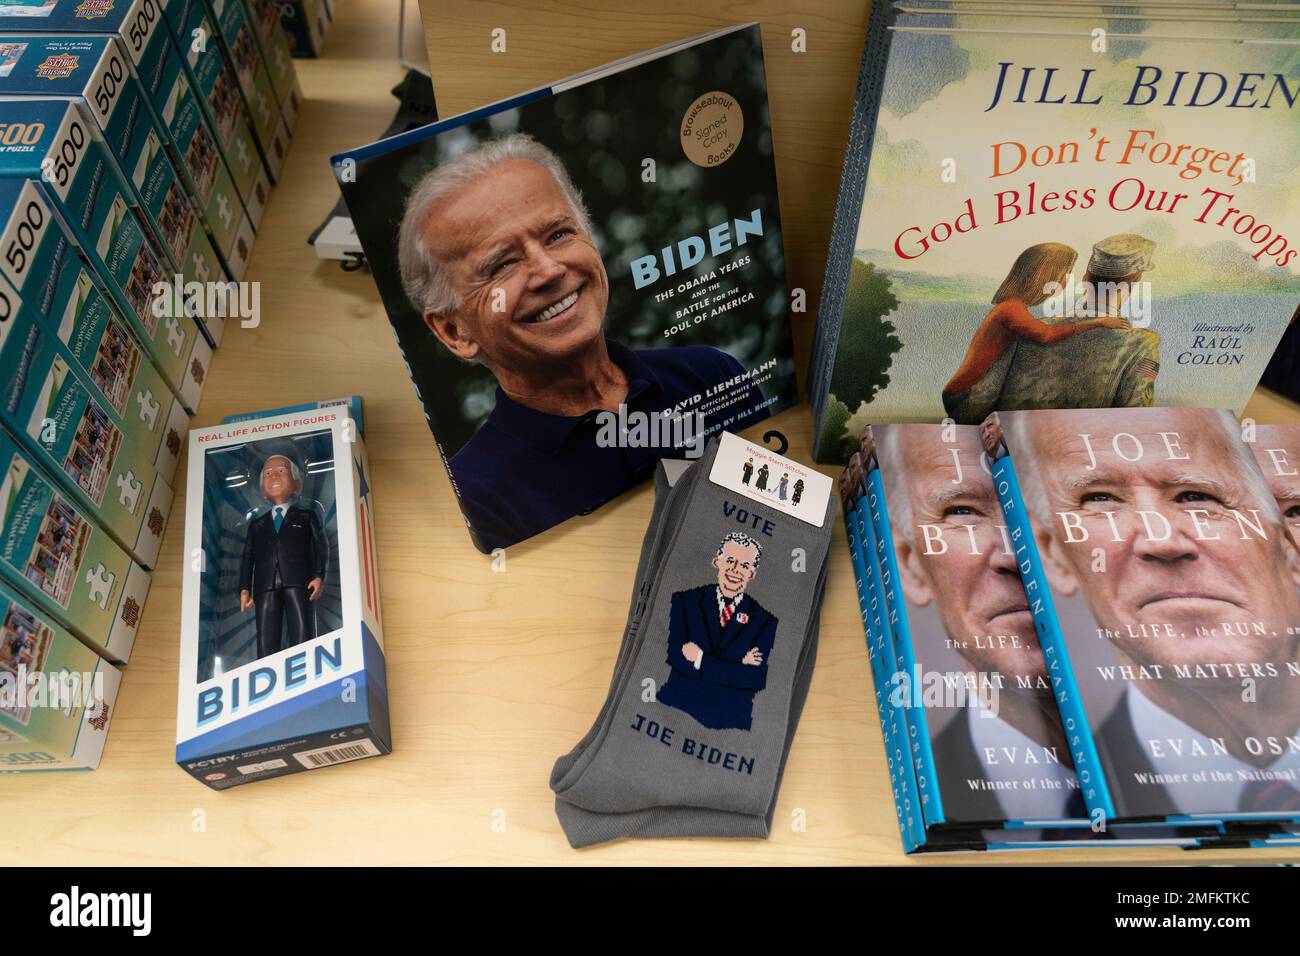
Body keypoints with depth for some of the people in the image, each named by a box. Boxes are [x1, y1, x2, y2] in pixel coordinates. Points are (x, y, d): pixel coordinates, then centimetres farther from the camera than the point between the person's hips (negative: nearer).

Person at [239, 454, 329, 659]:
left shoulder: (306, 515, 20)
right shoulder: (256, 524, 28)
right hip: (265, 585, 3)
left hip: (298, 580, -3)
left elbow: (321, 546, 8)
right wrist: (244, 588, 4)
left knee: (302, 639, -15)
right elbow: (247, 557, 19)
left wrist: (319, 576, -7)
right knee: (266, 645, -8)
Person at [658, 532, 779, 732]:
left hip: (730, 725, 0)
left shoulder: (765, 621, 5)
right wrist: (739, 667, -8)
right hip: (675, 711, 1)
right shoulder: (685, 601, 6)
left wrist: (701, 659, -8)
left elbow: (757, 680, -5)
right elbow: (674, 655, -6)